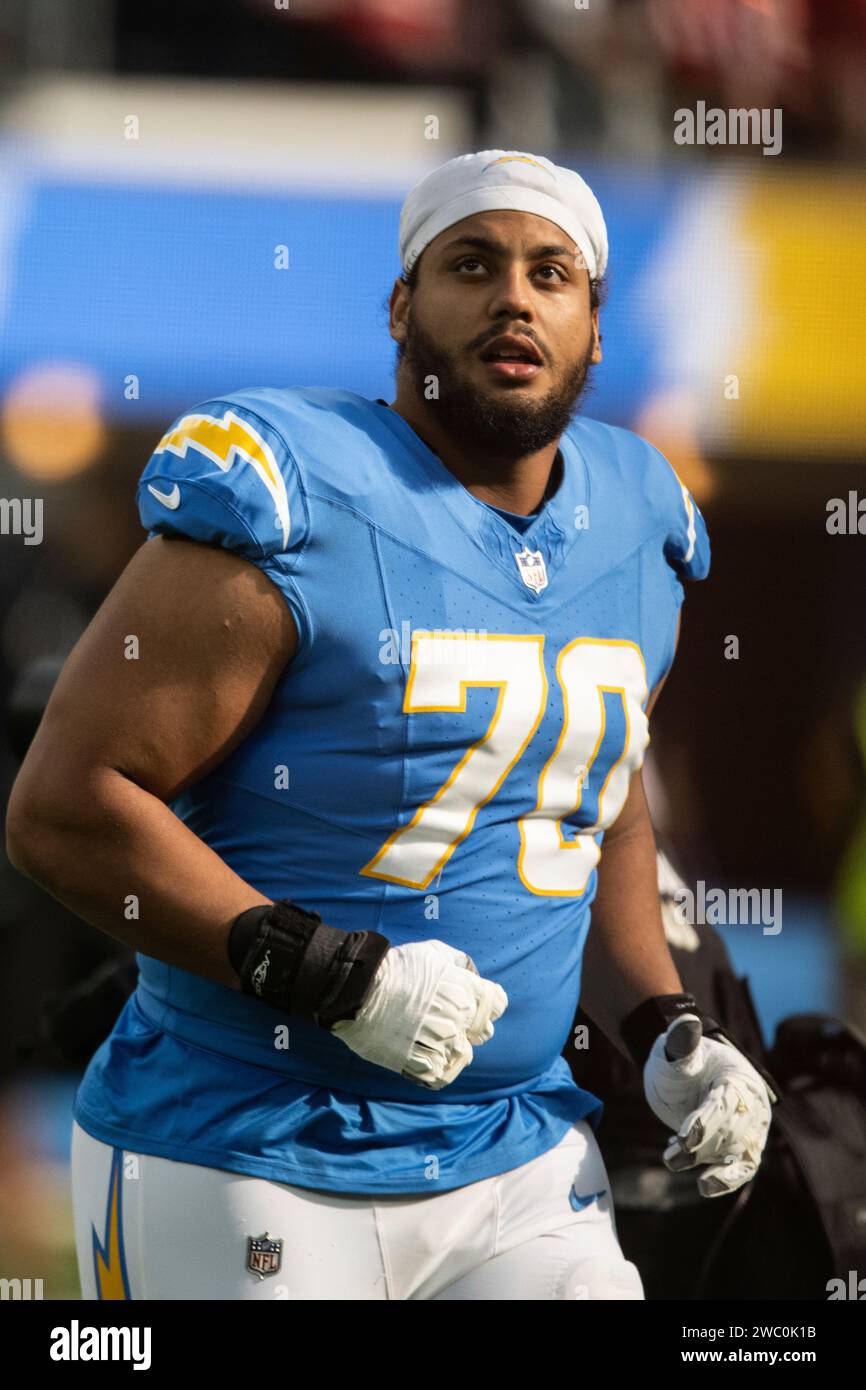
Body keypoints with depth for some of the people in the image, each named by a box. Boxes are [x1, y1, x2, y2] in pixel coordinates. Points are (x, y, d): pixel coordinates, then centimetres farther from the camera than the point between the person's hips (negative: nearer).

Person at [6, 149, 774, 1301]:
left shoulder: (634, 531, 8)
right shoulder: (292, 507, -13)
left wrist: (667, 1034, 9)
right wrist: (335, 975, -20)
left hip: (520, 1166, 6)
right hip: (249, 1179, -6)